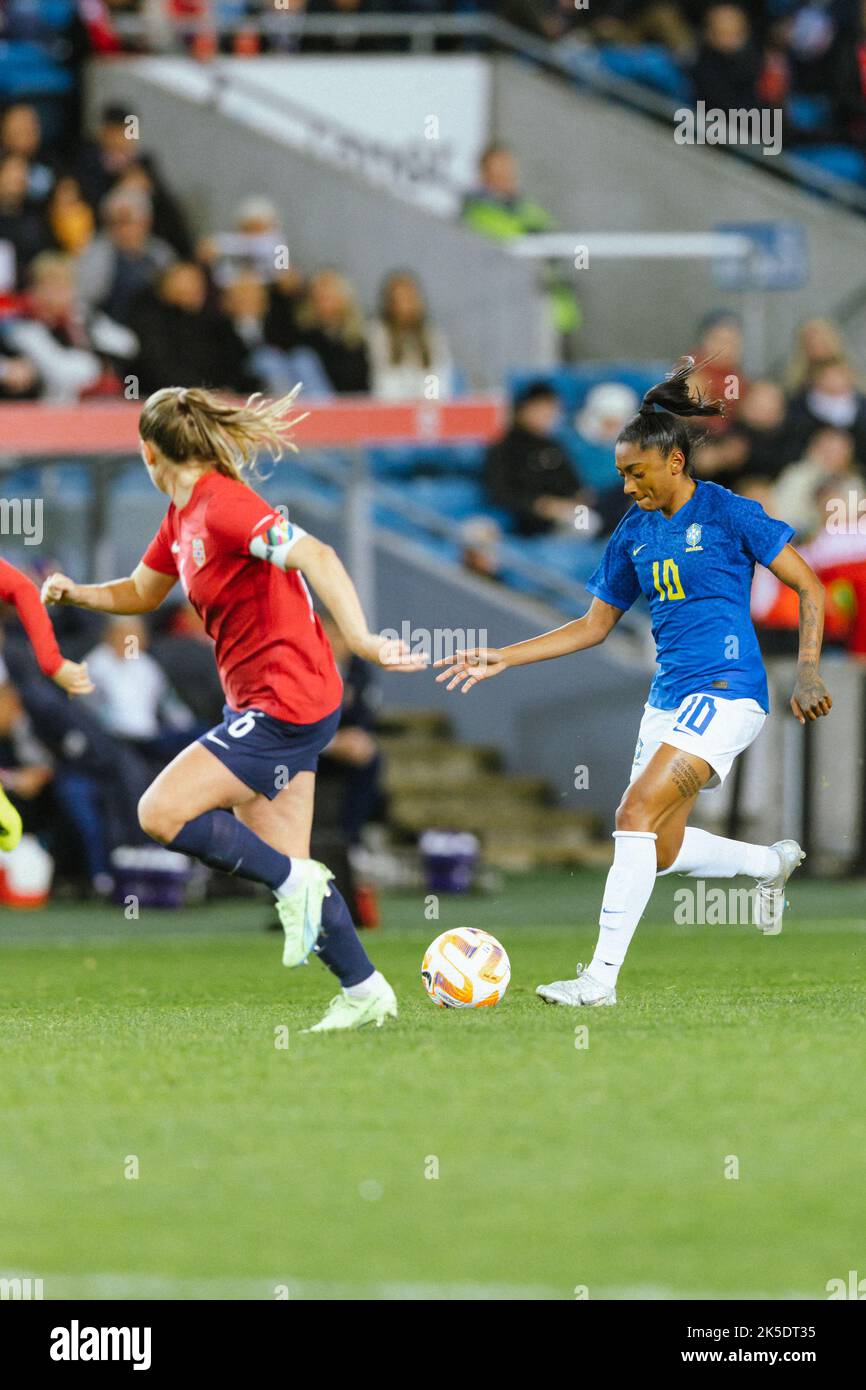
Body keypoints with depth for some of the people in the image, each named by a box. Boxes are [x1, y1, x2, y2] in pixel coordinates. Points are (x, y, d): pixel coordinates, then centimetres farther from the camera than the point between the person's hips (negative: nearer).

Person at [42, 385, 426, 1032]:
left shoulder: (223, 504, -18)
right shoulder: (183, 516, 12)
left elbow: (315, 557, -31)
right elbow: (141, 592, 27)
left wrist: (360, 638, -41)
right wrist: (77, 592, 9)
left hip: (286, 704, -10)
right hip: (272, 706, 10)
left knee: (161, 813, -14)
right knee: (283, 866, 10)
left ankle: (295, 882, -7)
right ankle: (364, 991, 14)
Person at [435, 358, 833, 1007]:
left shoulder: (728, 513, -8)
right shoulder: (635, 533, 11)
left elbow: (810, 588, -5)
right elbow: (594, 625, 18)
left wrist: (808, 673, -14)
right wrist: (505, 658, 12)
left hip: (724, 692, -8)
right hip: (669, 698, 8)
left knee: (636, 814, -20)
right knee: (662, 852, 8)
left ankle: (602, 976, -20)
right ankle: (774, 862, 36)